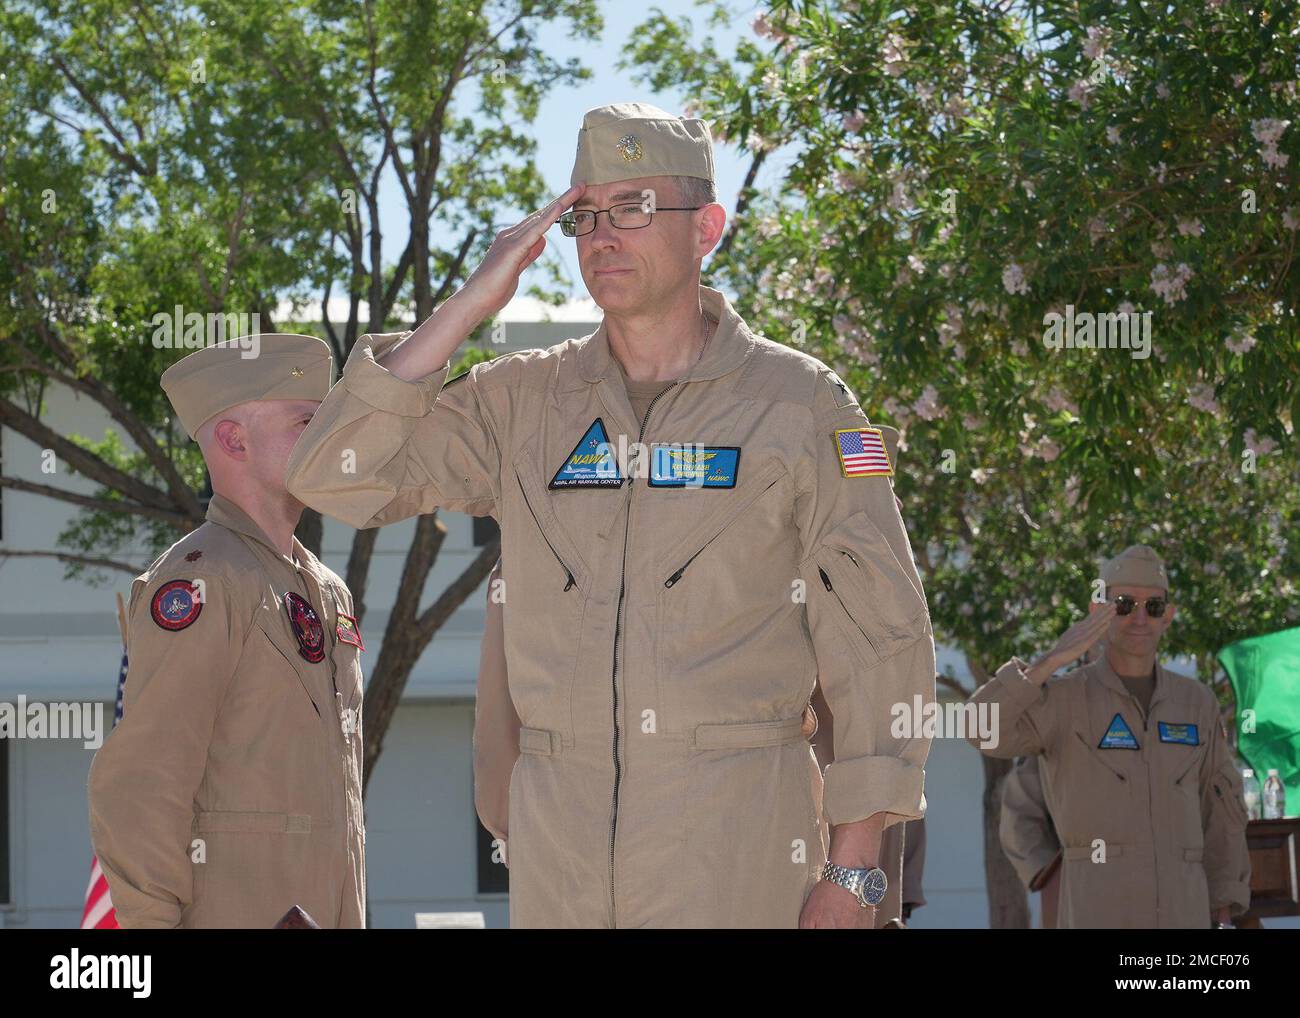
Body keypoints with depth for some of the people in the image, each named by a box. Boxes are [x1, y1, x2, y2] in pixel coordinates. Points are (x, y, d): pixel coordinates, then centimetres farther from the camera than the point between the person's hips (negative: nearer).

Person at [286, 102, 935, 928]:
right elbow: (335, 477, -1)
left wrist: (854, 869, -7)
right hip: (559, 838, 4)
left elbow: (879, 637, -2)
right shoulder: (523, 400, 9)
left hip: (734, 830, -3)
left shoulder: (800, 402, -1)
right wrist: (469, 306, -5)